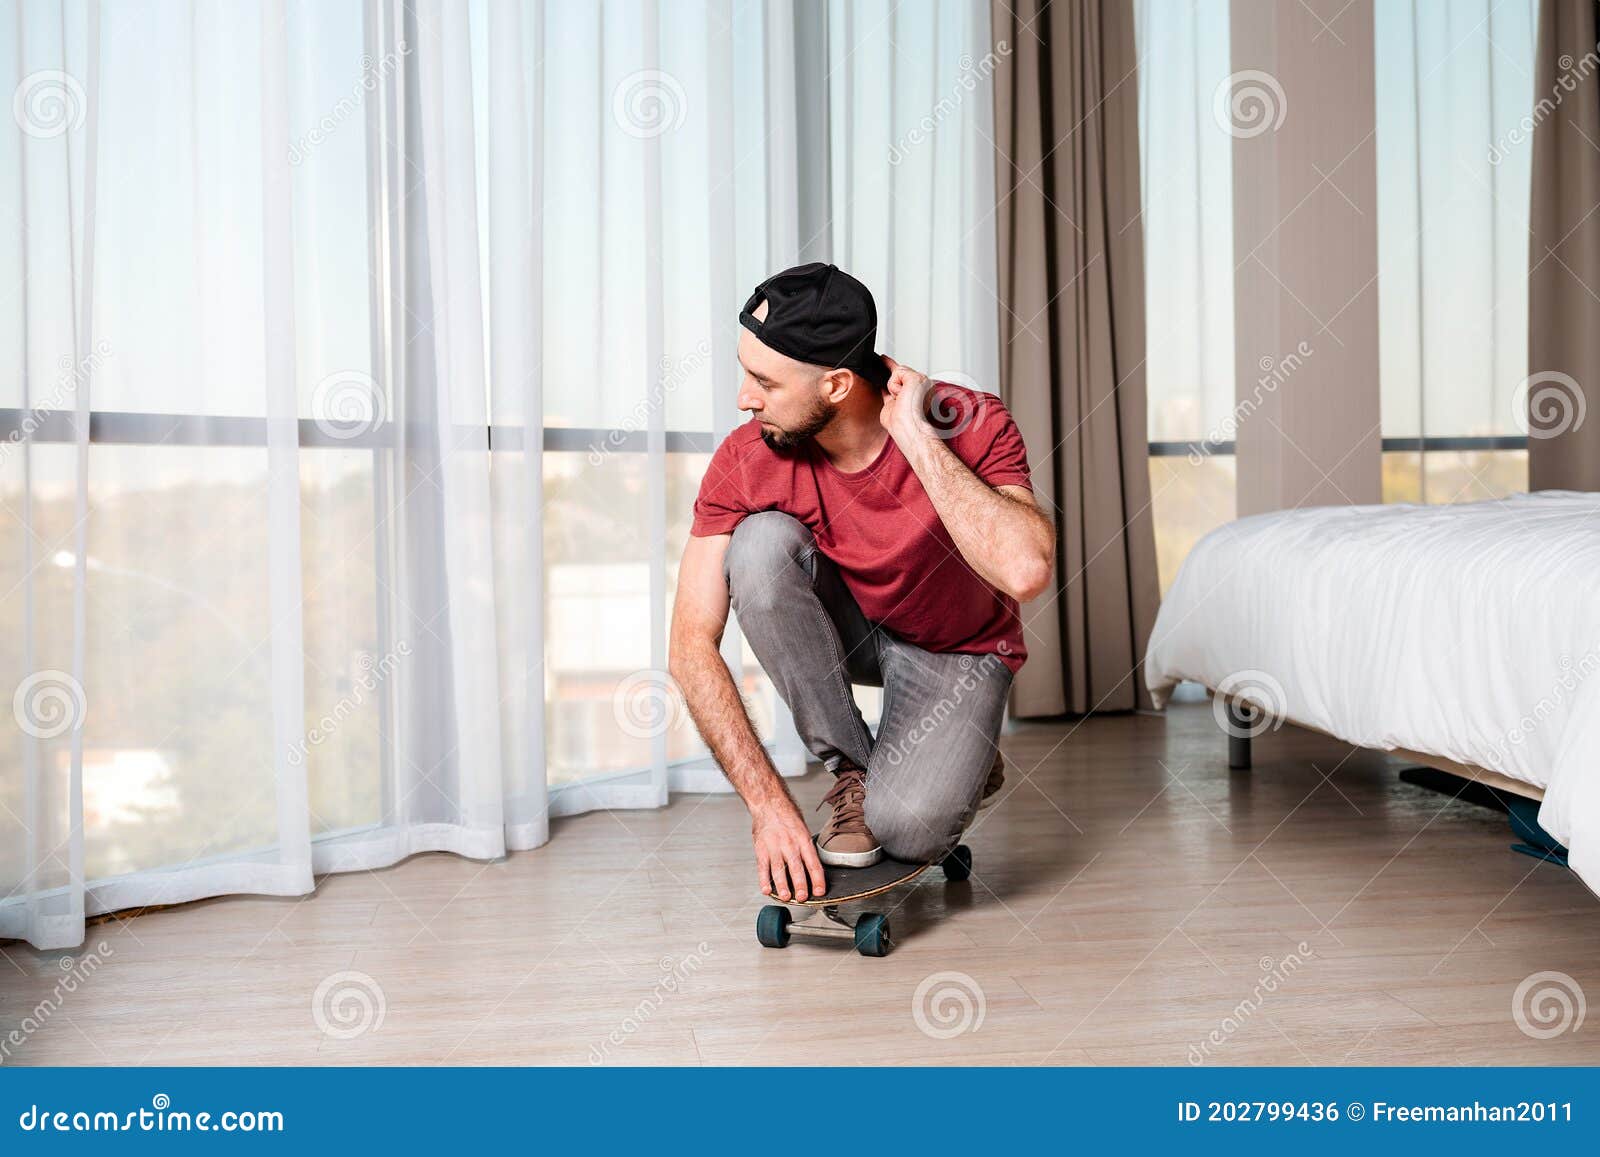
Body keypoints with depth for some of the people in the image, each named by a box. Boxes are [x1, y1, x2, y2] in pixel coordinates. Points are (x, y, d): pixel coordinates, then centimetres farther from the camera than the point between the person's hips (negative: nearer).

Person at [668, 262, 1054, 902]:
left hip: (956, 650, -3)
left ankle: (962, 758, 10)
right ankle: (853, 771, -11)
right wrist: (768, 803, -29)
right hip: (845, 629, 3)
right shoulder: (746, 460, -22)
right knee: (762, 543, -29)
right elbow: (691, 646, -23)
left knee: (906, 827, -28)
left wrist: (915, 434, -40)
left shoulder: (970, 424, -27)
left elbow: (1025, 572, -45)